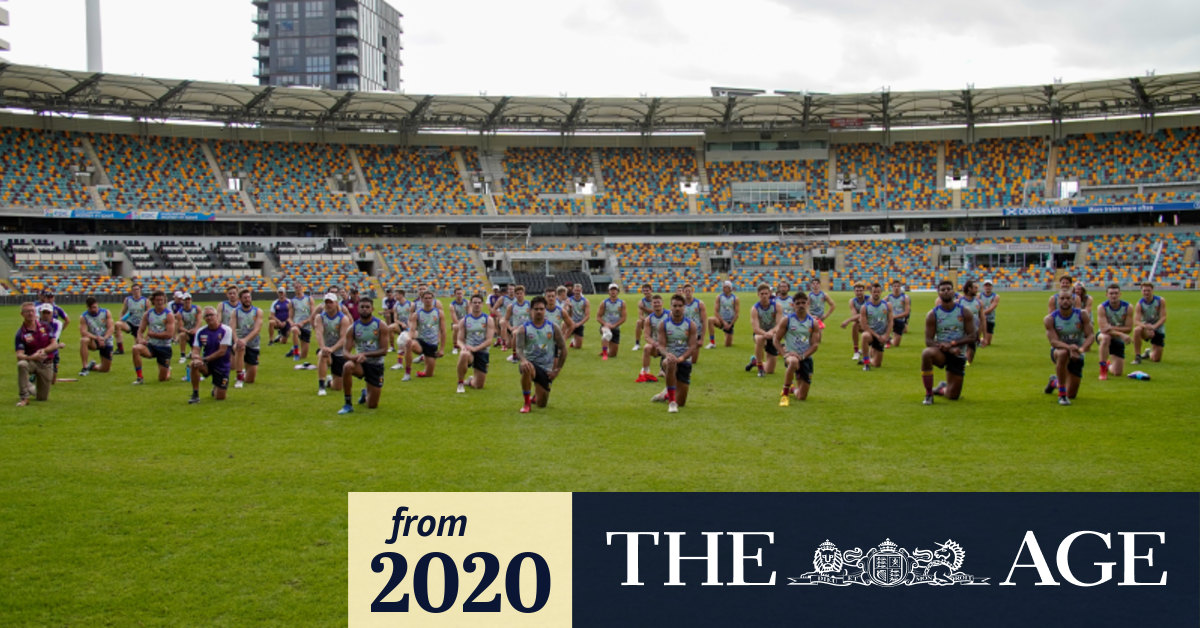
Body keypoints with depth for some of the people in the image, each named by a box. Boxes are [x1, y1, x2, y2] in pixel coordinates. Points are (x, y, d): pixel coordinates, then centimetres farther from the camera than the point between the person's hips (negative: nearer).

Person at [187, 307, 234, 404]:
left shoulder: (226, 330, -13)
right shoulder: (201, 332, -1)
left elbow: (222, 351, -18)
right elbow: (195, 350, -6)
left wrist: (205, 359, -23)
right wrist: (195, 357, -30)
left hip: (221, 366, -2)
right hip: (207, 364, 2)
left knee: (220, 398, -5)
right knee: (194, 364, -33)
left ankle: (215, 389, 36)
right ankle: (195, 395, -18)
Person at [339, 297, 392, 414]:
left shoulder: (381, 326, -8)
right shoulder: (353, 328, -4)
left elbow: (384, 351, -14)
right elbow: (346, 352, -7)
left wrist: (365, 354, -26)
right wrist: (354, 357, -31)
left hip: (376, 365, -1)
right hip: (360, 363, 1)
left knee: (372, 405, 2)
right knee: (347, 366, -38)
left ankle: (366, 393, 43)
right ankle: (348, 405, -23)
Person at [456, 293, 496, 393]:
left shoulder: (488, 319, 0)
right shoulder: (465, 320, 4)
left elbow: (489, 341, -9)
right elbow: (460, 340, 3)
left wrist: (475, 348, -23)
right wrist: (463, 347, -21)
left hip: (482, 352, 1)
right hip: (468, 350, -1)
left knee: (479, 386, 1)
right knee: (464, 355, -41)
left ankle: (470, 381, 41)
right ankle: (460, 383, -20)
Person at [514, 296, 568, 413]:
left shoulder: (553, 328, -1)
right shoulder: (523, 329, -5)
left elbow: (563, 349, 4)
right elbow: (519, 348, -17)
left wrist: (558, 369, 0)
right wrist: (522, 360, -40)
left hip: (546, 368, 2)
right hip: (530, 363, -2)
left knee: (542, 404, 3)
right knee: (526, 369, -42)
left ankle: (535, 396, 44)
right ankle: (527, 402, -21)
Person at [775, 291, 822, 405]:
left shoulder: (813, 322, 2)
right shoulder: (787, 320, -2)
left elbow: (815, 344, -2)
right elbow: (777, 340, -1)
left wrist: (803, 356, -18)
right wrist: (784, 353, -18)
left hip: (806, 357, 3)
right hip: (791, 354, -2)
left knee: (802, 397, 4)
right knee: (793, 362, -44)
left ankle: (793, 390, 44)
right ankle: (784, 394, -24)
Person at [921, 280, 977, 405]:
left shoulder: (964, 312, -2)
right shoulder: (932, 314, -5)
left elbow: (972, 336, -6)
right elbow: (928, 341, -9)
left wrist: (952, 344, -20)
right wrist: (949, 350, -23)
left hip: (958, 355, 1)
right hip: (941, 352, -1)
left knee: (953, 396, 2)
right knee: (926, 353, -39)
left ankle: (941, 389, 43)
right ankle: (929, 394, -24)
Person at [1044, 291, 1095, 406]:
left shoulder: (1082, 315, -10)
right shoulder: (1050, 319, -15)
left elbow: (1090, 336, -15)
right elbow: (1053, 341, -24)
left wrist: (1082, 349, -36)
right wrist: (1069, 347, -44)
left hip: (1077, 355, 2)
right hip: (1058, 352, -2)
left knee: (1071, 395, 5)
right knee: (1063, 353, -43)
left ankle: (1054, 382, 44)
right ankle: (1061, 395, -32)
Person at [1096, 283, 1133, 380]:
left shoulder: (1128, 308, -12)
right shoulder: (1102, 308, -20)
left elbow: (1129, 329, -13)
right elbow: (1103, 329, -28)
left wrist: (1112, 328, -28)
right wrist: (1121, 334, -40)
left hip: (1118, 340, 3)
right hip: (1103, 335, -2)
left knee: (1118, 373, -1)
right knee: (1106, 337, -43)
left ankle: (1108, 365, 39)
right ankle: (1103, 369, -27)